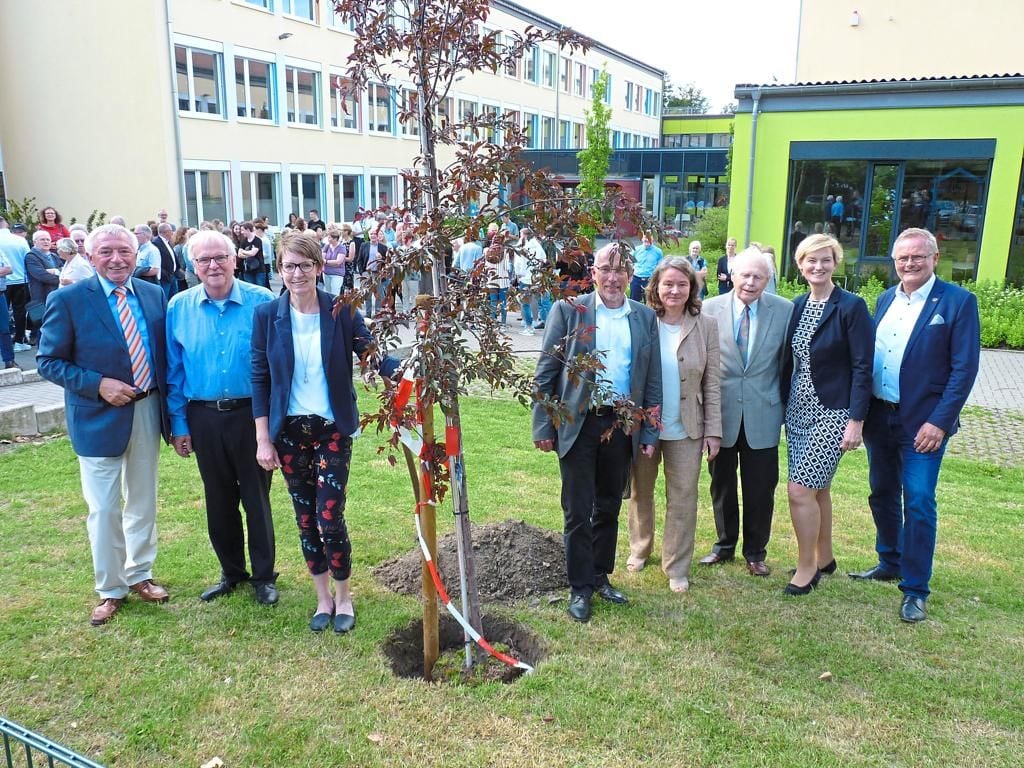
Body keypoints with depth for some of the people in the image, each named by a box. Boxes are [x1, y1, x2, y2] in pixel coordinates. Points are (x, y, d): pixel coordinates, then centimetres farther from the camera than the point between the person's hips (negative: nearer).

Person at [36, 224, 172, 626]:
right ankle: (110, 590, 24)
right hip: (100, 418, -4)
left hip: (148, 412, 4)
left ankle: (139, 574, 35)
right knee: (104, 510, 6)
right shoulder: (68, 299, -9)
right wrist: (98, 385, -20)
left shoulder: (154, 295, 2)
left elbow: (165, 353, 7)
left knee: (143, 501, 17)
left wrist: (169, 407, -1)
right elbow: (48, 361, -7)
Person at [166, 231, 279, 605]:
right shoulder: (178, 307, 0)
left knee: (256, 497, 8)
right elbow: (174, 372, 6)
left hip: (252, 414, -3)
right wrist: (178, 424, 4)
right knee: (219, 499, 15)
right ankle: (231, 571, 33)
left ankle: (264, 576, 25)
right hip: (203, 417, 3)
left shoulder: (262, 302, -9)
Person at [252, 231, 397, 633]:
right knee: (306, 519, 11)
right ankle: (323, 597, 30)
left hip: (333, 429, -2)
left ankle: (343, 596, 20)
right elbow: (259, 378, 1)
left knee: (329, 518, -4)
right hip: (289, 432, 2)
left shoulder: (341, 311, -7)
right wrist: (263, 439, -1)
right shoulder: (266, 315, -3)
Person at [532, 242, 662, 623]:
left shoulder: (645, 317, 6)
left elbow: (652, 379, 8)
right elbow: (545, 372, -4)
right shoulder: (567, 310, -4)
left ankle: (600, 577, 33)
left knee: (609, 508, 16)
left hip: (622, 426, 3)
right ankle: (580, 587, 20)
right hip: (578, 424, -3)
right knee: (578, 510, 5)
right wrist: (543, 427, -8)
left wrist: (650, 432, 5)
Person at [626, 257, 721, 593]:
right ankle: (640, 548, 41)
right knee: (640, 492, 18)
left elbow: (712, 383, -1)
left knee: (683, 500, 6)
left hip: (686, 429, 0)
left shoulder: (706, 326, -4)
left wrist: (713, 430, -4)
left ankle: (677, 567, 22)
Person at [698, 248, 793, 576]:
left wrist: (788, 406, 0)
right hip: (721, 412, 1)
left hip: (762, 414, 0)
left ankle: (756, 552, 28)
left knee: (760, 488, 9)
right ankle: (724, 544, 34)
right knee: (721, 484, 14)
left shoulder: (785, 310, -4)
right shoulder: (710, 309, -4)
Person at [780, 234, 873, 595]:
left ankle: (806, 566, 10)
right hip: (798, 410, 6)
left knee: (800, 490, -8)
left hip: (832, 413, -6)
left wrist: (856, 421, -16)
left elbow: (862, 368, -12)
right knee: (817, 488, 16)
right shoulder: (797, 306, 7)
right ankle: (824, 558, 32)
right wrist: (782, 403, 8)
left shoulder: (852, 306, -11)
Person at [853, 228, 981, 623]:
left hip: (922, 422, -5)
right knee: (882, 495, 16)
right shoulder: (885, 299, 8)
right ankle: (889, 563, 35)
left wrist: (939, 422, -17)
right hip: (879, 416, 6)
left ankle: (915, 589, 10)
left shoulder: (958, 302, -8)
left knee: (918, 504, -3)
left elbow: (964, 368, -11)